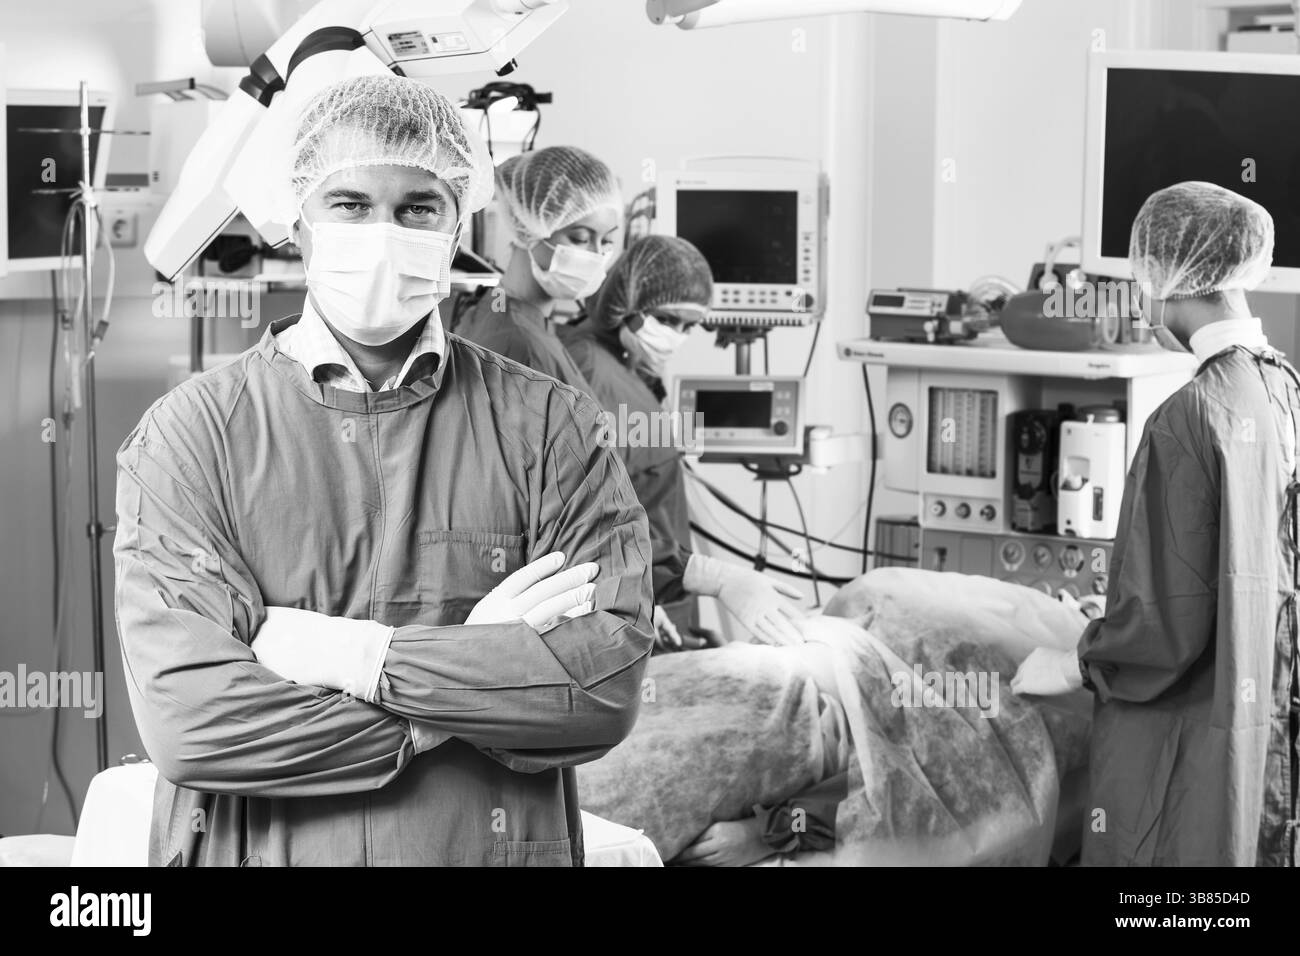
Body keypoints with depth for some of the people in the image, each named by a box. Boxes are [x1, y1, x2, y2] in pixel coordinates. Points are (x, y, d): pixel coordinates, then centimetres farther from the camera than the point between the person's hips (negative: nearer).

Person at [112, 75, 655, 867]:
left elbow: (610, 683, -14)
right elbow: (185, 713, -18)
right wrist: (482, 662, -17)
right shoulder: (189, 433, -6)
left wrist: (357, 654, -19)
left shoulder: (546, 424, -3)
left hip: (499, 844, 1)